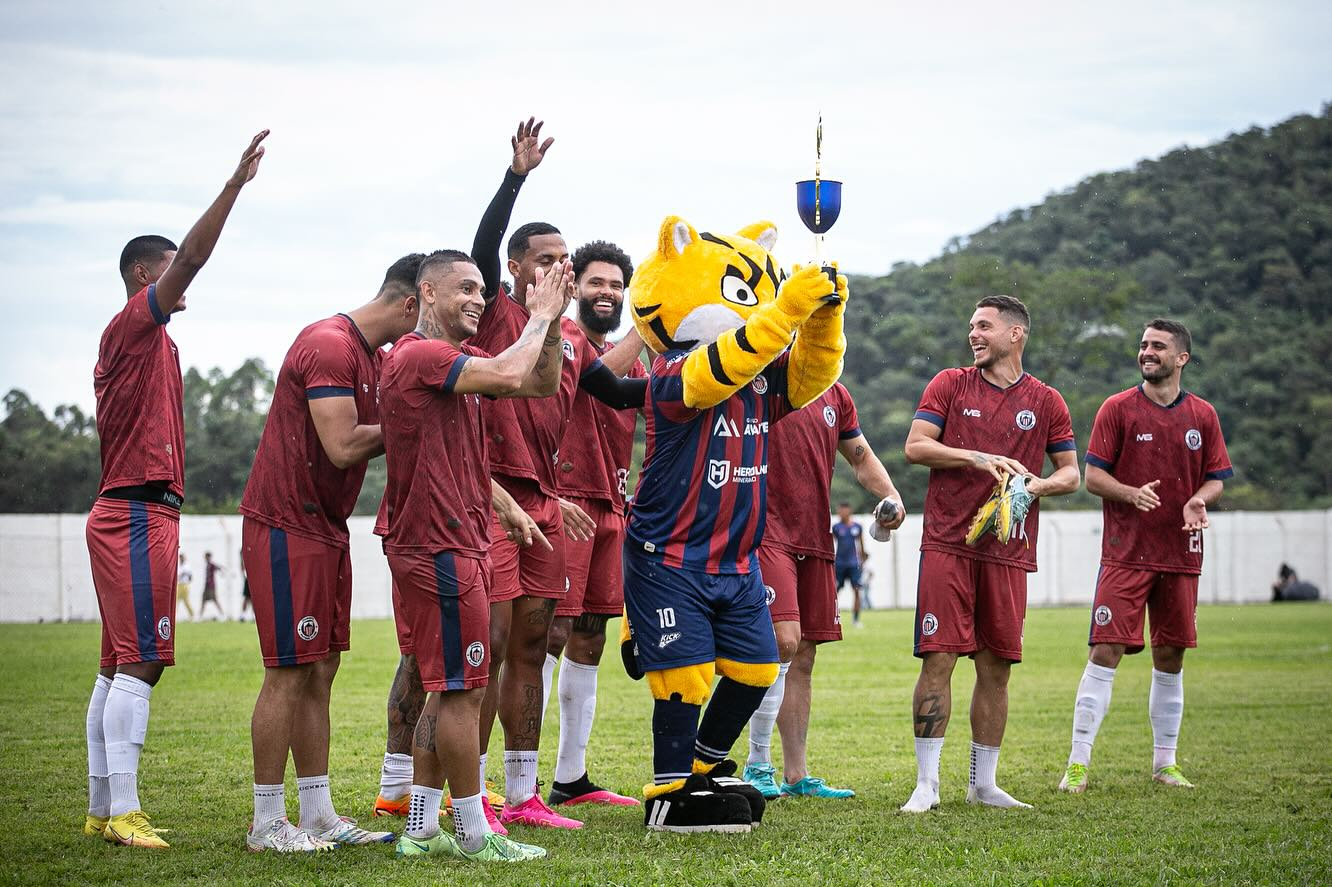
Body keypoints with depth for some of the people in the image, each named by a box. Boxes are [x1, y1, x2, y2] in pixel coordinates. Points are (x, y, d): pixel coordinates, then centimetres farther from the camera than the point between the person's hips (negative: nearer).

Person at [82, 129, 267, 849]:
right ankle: (123, 812, -18)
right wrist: (235, 185, -22)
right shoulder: (138, 323, -6)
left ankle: (101, 809, 11)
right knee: (139, 663, -14)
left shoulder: (129, 339, 21)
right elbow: (191, 257, -19)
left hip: (122, 512, 10)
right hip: (139, 513, -10)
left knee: (119, 666, 9)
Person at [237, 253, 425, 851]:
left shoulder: (372, 356, 16)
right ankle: (267, 823, -1)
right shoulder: (330, 346, -17)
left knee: (320, 672, 10)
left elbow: (379, 439, 16)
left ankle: (319, 815, 15)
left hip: (326, 528, 10)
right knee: (289, 673, -7)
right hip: (286, 527, -10)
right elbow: (343, 447, -23)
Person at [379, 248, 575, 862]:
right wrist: (539, 318, -10)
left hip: (456, 544, 11)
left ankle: (421, 829, 17)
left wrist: (551, 322, 4)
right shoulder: (420, 356, -14)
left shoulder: (456, 359, 16)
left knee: (448, 691, 13)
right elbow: (509, 376, -26)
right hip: (440, 547, -11)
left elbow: (543, 383, 17)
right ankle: (474, 834, -1)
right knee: (461, 690, -6)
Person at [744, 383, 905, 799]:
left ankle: (796, 776, 14)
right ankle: (758, 765, -8)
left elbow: (861, 456, 24)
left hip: (814, 540, 7)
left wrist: (891, 496, 7)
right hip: (767, 533, -7)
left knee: (802, 657, 9)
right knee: (783, 641, -19)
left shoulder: (835, 395, 15)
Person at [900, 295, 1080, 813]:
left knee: (996, 667, 5)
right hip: (948, 543, -2)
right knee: (938, 659, -8)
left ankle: (983, 784, 15)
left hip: (1008, 551, 2)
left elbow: (1071, 472, 14)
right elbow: (915, 446, -2)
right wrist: (979, 459, -14)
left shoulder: (1045, 402, 10)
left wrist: (1036, 485, -8)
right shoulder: (949, 385, 7)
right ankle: (926, 784, -3)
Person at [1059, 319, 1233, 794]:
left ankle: (1165, 762, 19)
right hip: (1125, 554, -3)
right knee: (1106, 651, -10)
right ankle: (1078, 763, -8)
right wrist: (1132, 493, -21)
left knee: (1170, 657, 9)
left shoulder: (1202, 415, 9)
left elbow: (1216, 478, 12)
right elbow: (1093, 476, -3)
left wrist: (1199, 500, -10)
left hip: (1181, 556, 3)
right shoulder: (1118, 408, 0)